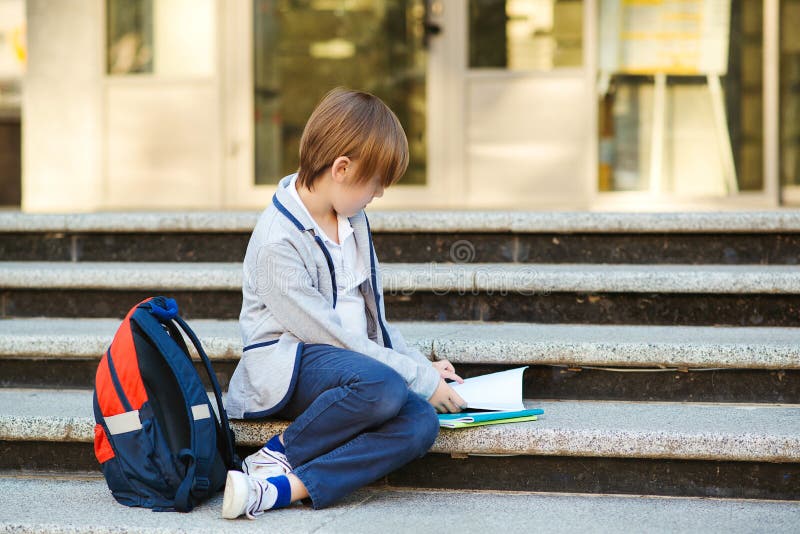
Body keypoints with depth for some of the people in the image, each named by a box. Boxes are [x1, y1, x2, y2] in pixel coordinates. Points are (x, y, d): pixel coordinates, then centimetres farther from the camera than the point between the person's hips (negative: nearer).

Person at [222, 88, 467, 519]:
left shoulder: (351, 217, 11)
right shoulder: (277, 242, -17)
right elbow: (331, 334, -18)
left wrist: (420, 364, 12)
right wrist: (422, 379, -15)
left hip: (359, 357, 8)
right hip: (289, 367, -8)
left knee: (421, 423, -24)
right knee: (384, 387, -38)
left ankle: (281, 489, -31)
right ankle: (278, 455, -16)